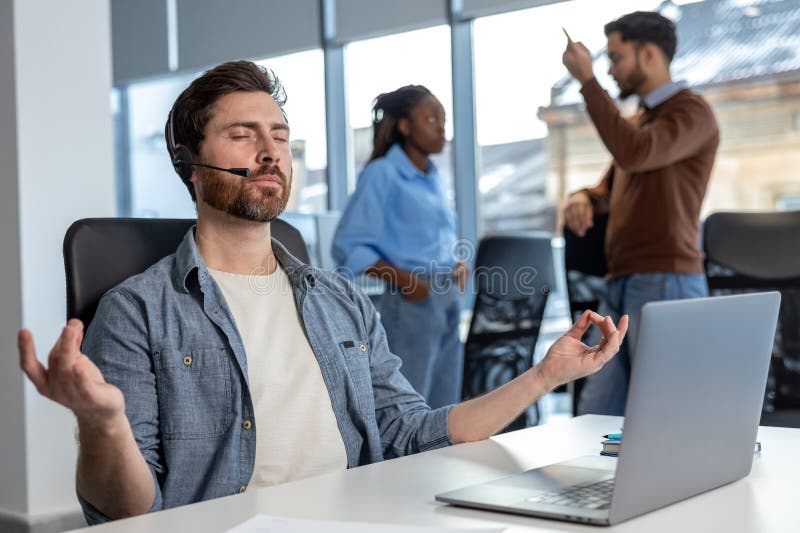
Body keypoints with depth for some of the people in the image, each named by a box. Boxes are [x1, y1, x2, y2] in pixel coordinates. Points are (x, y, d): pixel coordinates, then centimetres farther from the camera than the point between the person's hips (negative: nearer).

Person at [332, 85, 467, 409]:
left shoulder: (433, 177, 14)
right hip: (411, 305, -8)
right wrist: (400, 278, -23)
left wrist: (458, 265, 4)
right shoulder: (382, 174, -8)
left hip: (448, 303, 8)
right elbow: (349, 245, -13)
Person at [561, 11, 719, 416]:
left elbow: (632, 154, -23)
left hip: (666, 286, -8)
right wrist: (584, 199, 3)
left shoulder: (691, 112, -5)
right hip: (621, 286, 9)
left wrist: (587, 80, -15)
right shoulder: (639, 121, 24)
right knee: (594, 414, 3)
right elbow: (612, 188, 28)